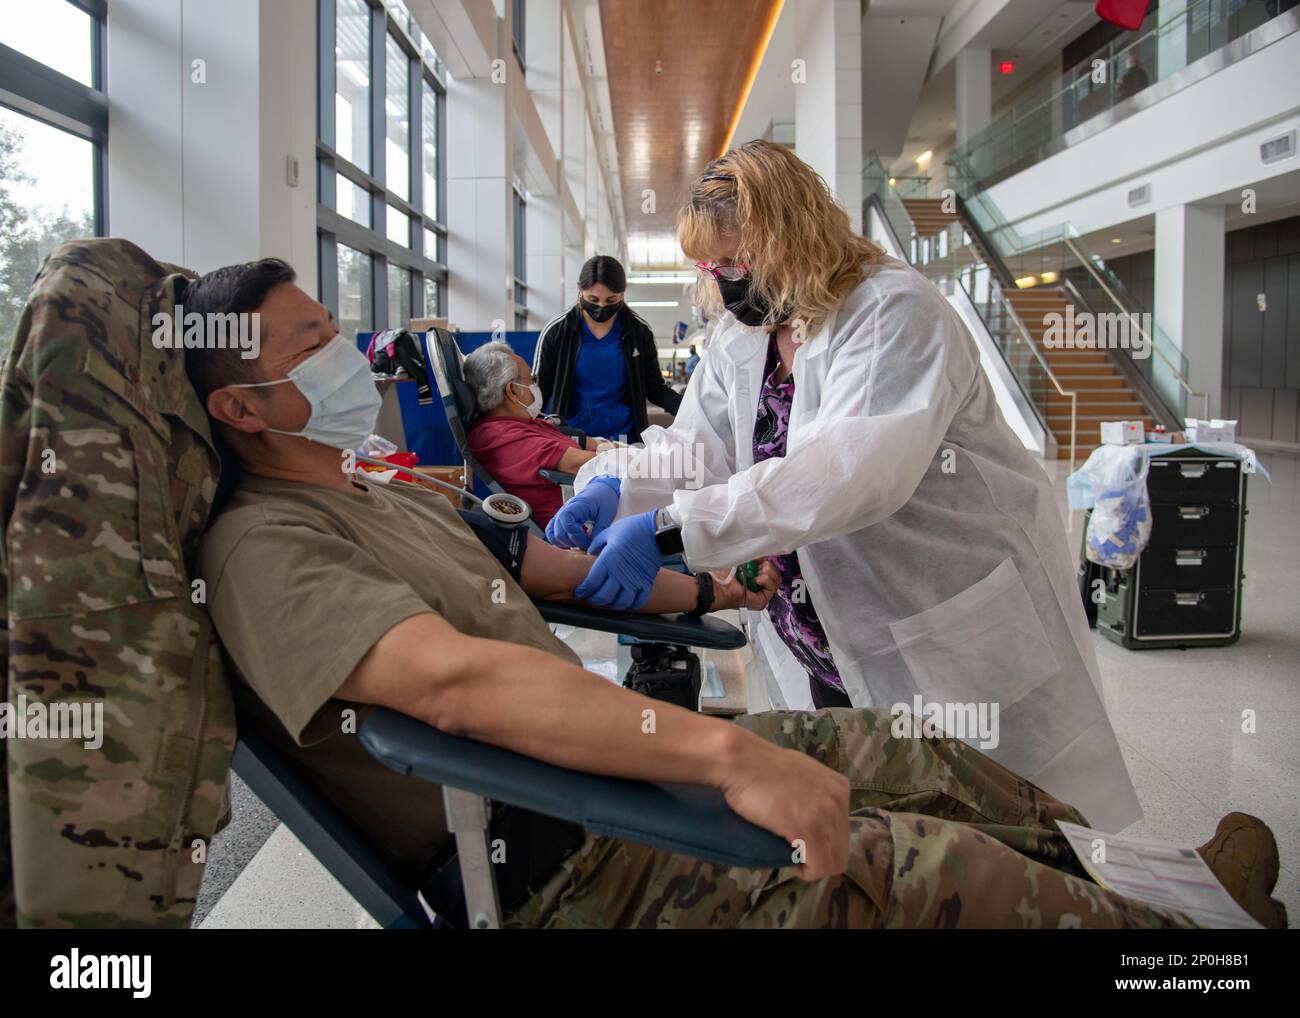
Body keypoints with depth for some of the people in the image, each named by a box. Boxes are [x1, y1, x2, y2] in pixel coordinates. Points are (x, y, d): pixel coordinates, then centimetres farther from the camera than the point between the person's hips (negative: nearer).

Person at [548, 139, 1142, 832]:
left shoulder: (894, 309, -21)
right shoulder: (739, 339, 6)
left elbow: (854, 466, -35)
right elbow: (694, 448, 3)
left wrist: (672, 529, -41)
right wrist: (613, 488, -20)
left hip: (964, 639, -6)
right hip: (834, 646, 7)